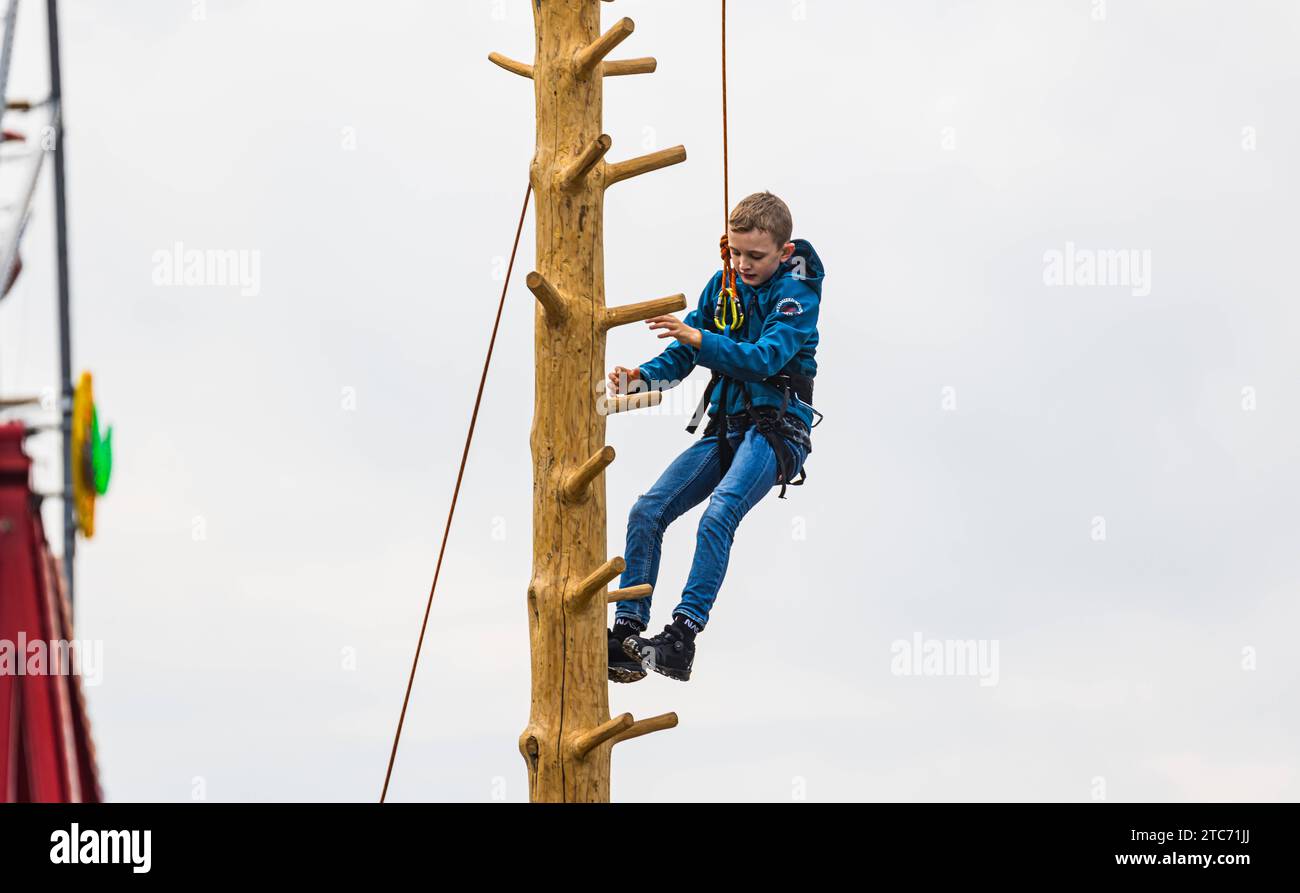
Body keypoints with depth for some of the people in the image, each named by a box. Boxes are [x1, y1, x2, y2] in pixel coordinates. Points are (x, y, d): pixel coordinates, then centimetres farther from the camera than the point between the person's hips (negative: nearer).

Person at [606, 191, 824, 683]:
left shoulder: (796, 294, -9)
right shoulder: (723, 285, 10)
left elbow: (764, 358, -24)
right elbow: (681, 358, 13)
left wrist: (700, 339, -35)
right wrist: (641, 376, -7)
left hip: (776, 429, -7)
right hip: (725, 429, 7)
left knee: (719, 515, -30)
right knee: (646, 512, -8)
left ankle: (683, 635, -36)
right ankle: (627, 633, -8)